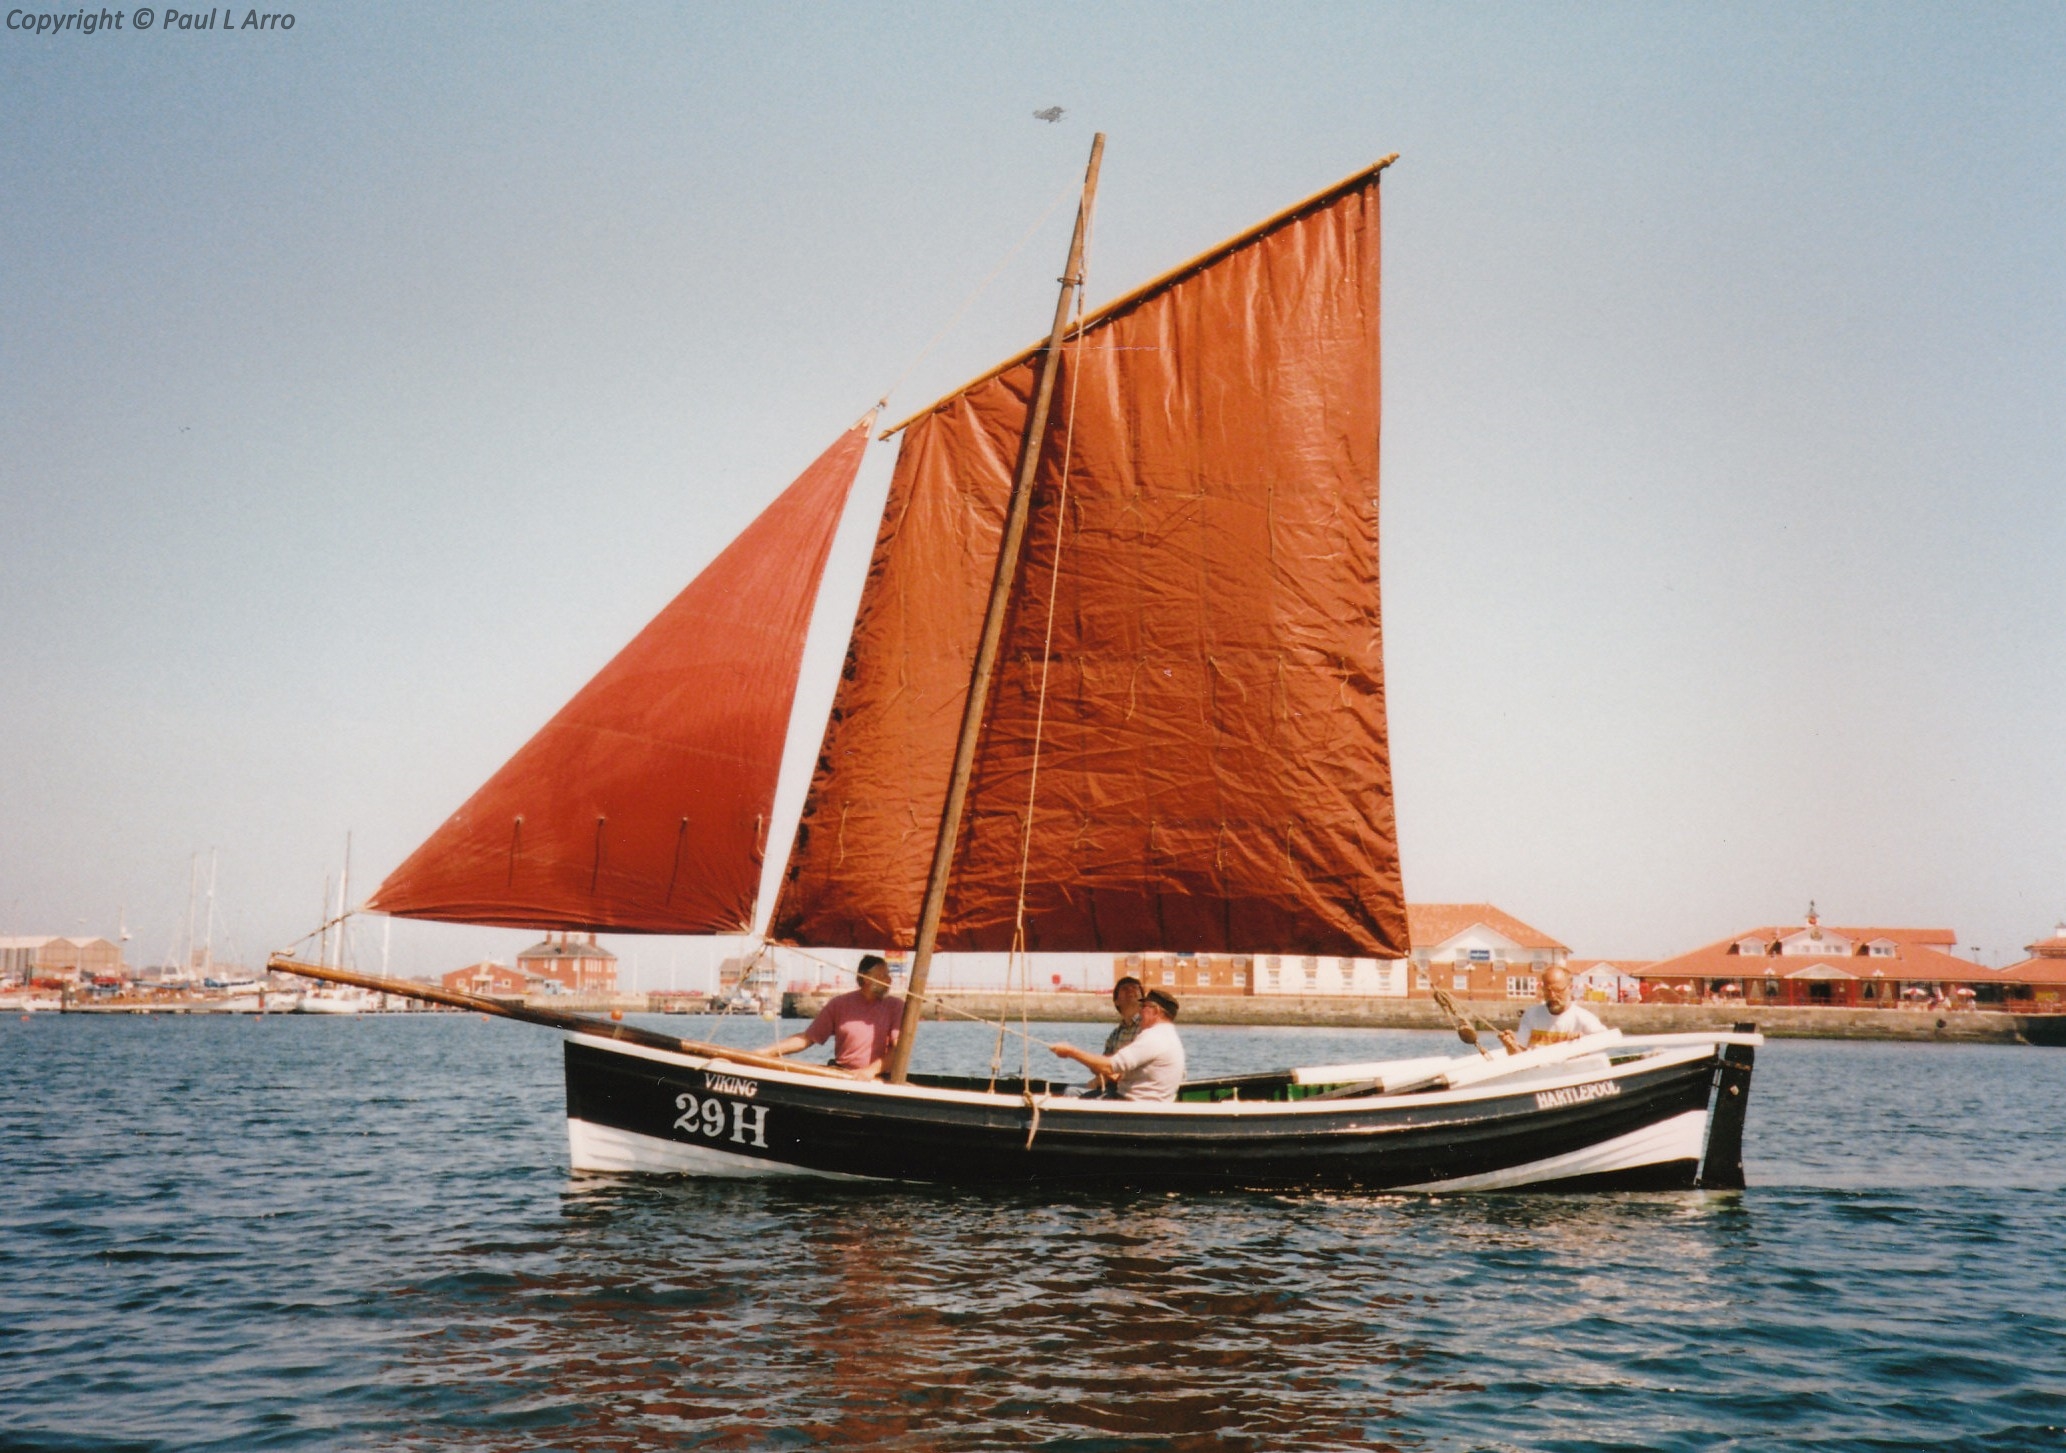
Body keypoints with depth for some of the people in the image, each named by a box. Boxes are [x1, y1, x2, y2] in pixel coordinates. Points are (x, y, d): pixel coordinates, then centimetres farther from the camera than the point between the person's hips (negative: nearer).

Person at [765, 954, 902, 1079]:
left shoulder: (896, 1007, 2)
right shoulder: (840, 1004, 6)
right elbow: (807, 1038, 8)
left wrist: (872, 1070, -25)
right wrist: (765, 1052, -4)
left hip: (878, 1080, -2)